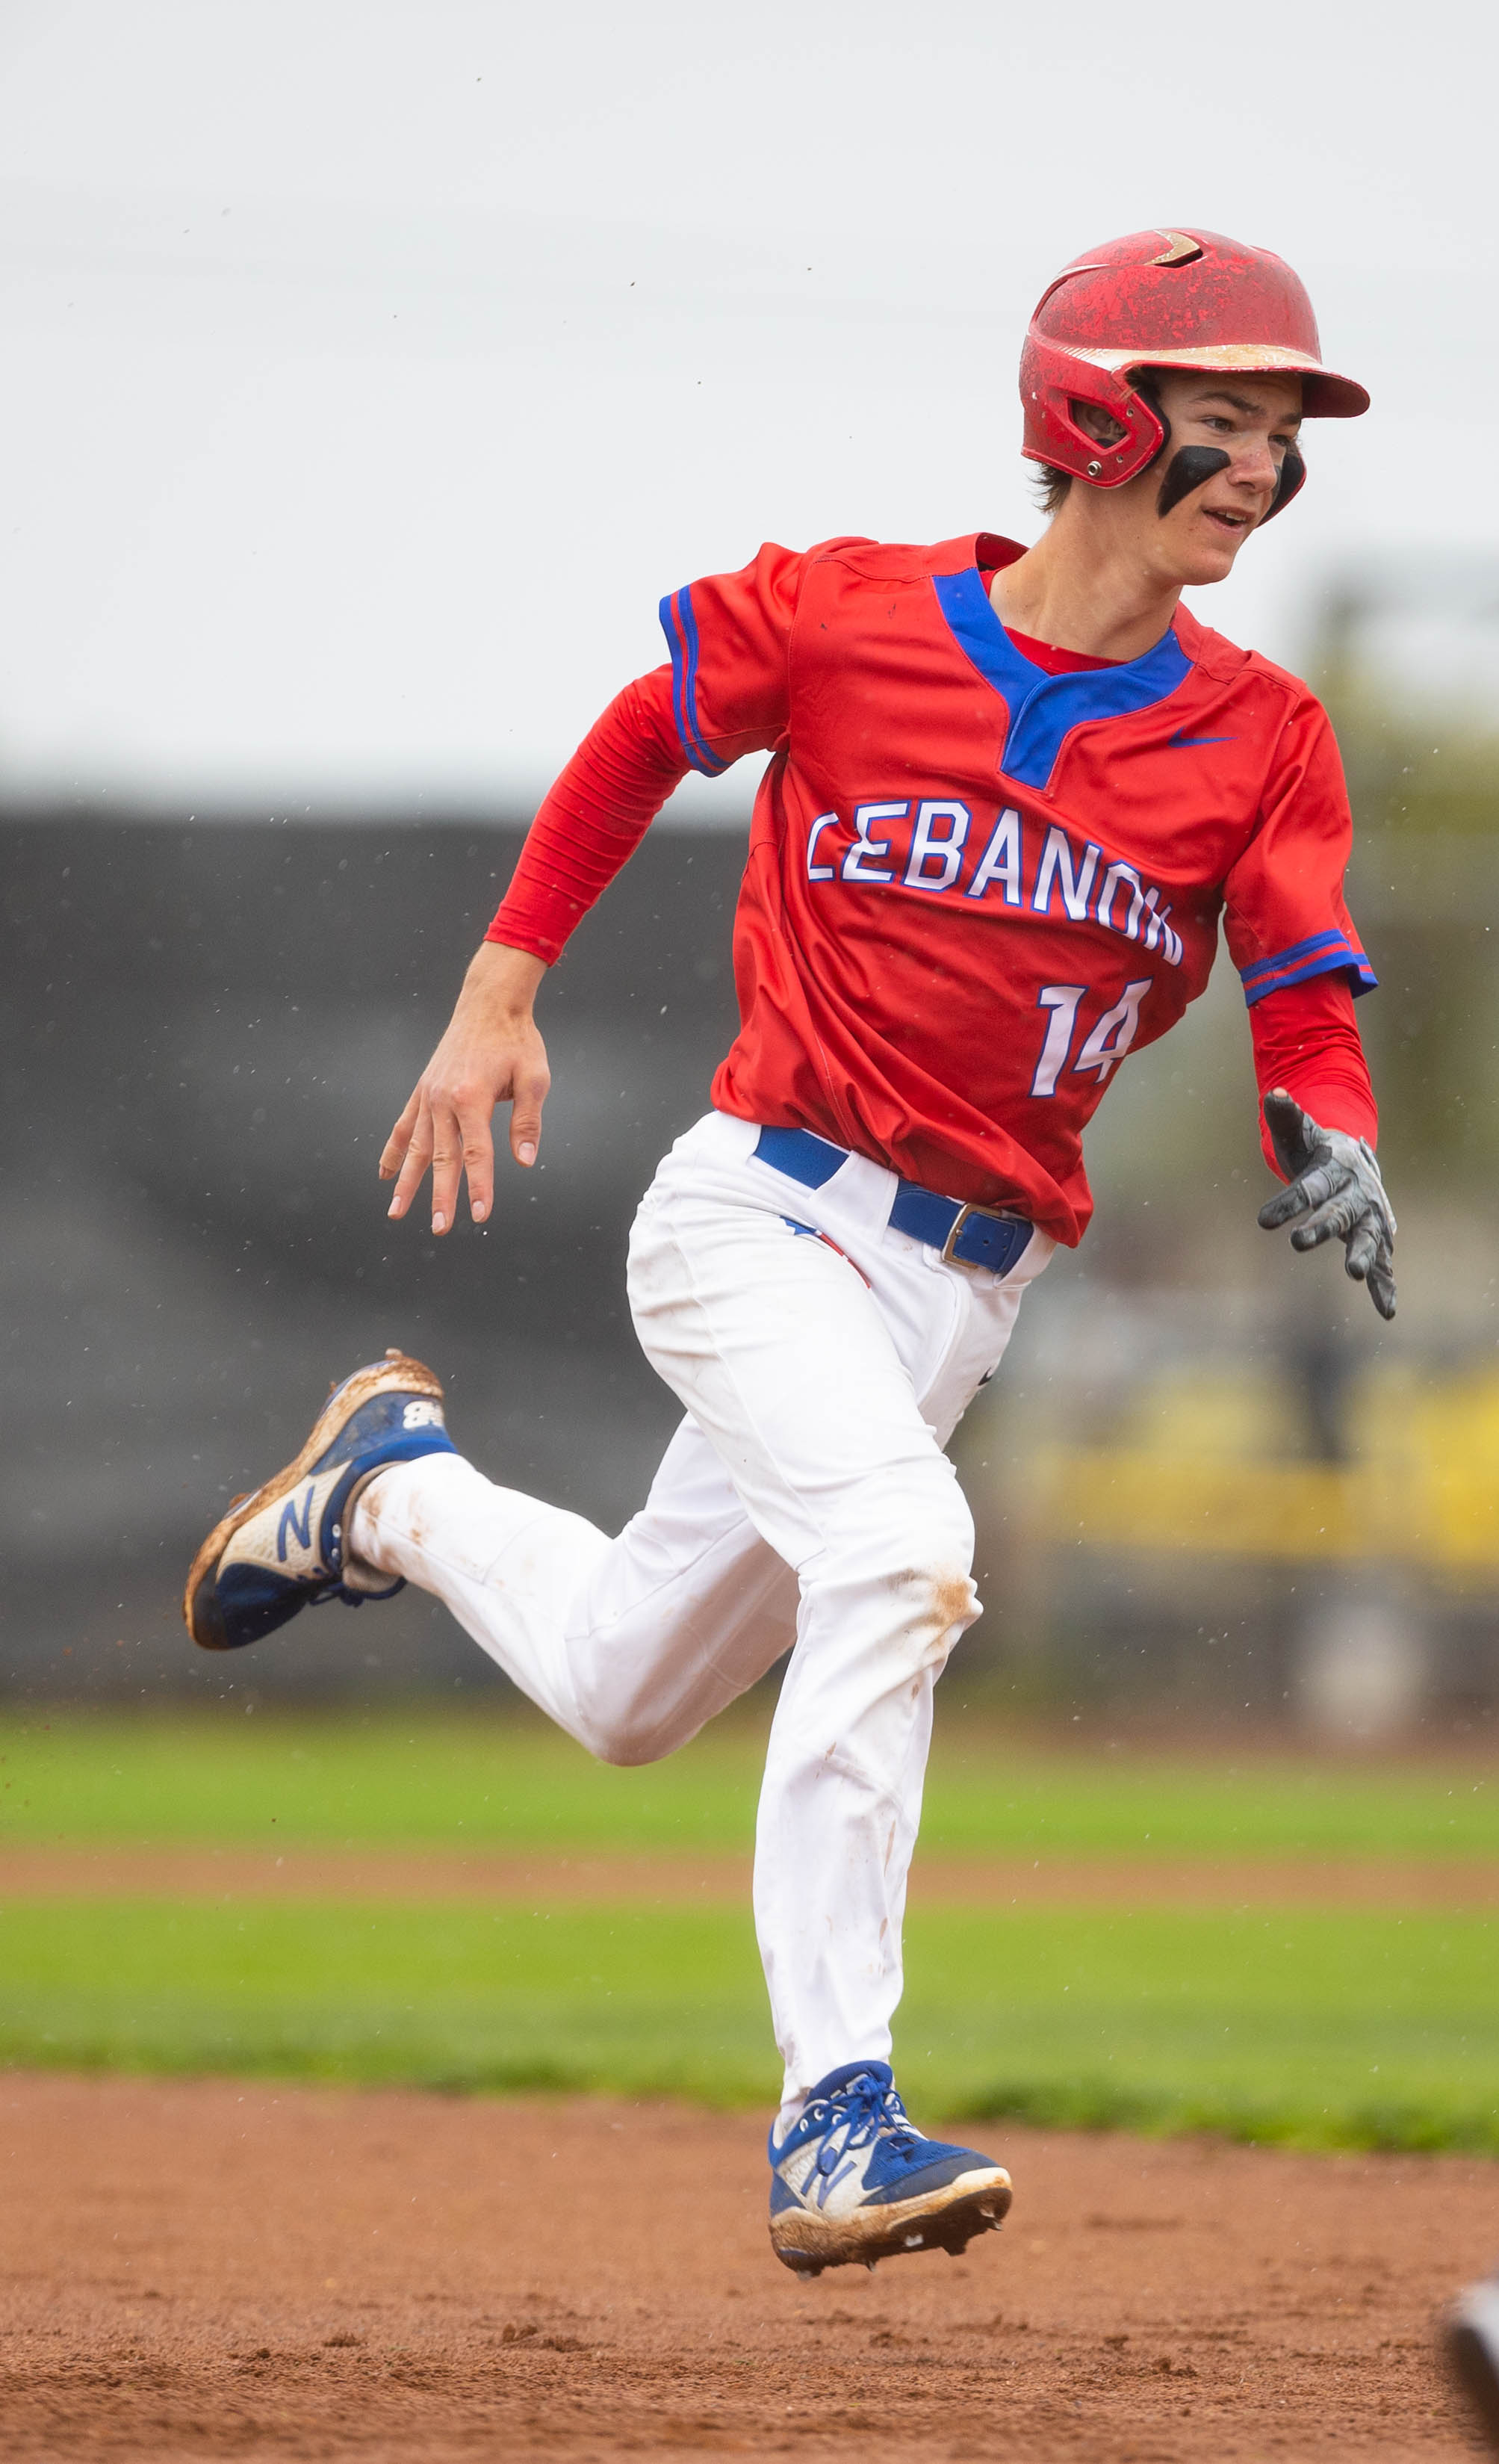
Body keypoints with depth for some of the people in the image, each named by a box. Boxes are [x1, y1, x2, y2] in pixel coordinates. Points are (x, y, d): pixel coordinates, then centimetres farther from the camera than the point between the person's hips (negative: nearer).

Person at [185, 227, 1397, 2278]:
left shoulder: (1260, 737, -2)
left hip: (969, 1286, 5)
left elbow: (1306, 1003, -7)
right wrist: (502, 990, 8)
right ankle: (836, 2124, -28)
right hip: (767, 1209, -5)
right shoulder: (843, 616, -8)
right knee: (898, 1548, -30)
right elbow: (643, 739, 9)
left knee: (629, 1690, 15)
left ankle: (396, 1488, 46)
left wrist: (1330, 1146, -29)